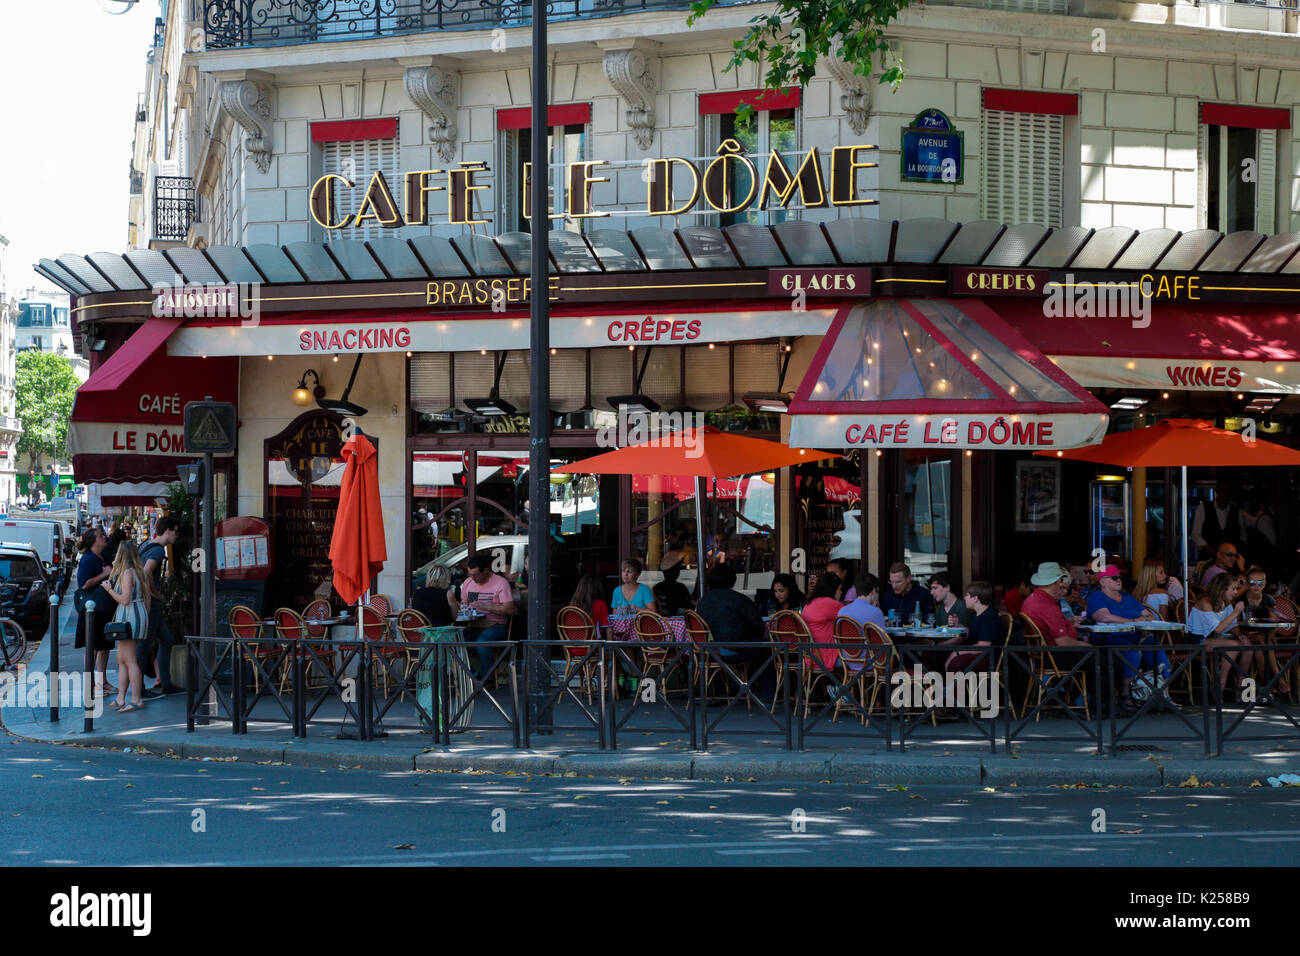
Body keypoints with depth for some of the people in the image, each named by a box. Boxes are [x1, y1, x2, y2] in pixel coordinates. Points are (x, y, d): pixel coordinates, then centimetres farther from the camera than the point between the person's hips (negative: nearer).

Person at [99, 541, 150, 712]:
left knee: (129, 660, -7)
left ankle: (136, 699, -8)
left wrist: (109, 589, -6)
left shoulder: (127, 573, -14)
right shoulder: (138, 571, 13)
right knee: (122, 660, 11)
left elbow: (125, 600, -18)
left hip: (130, 615, -10)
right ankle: (121, 699, 11)